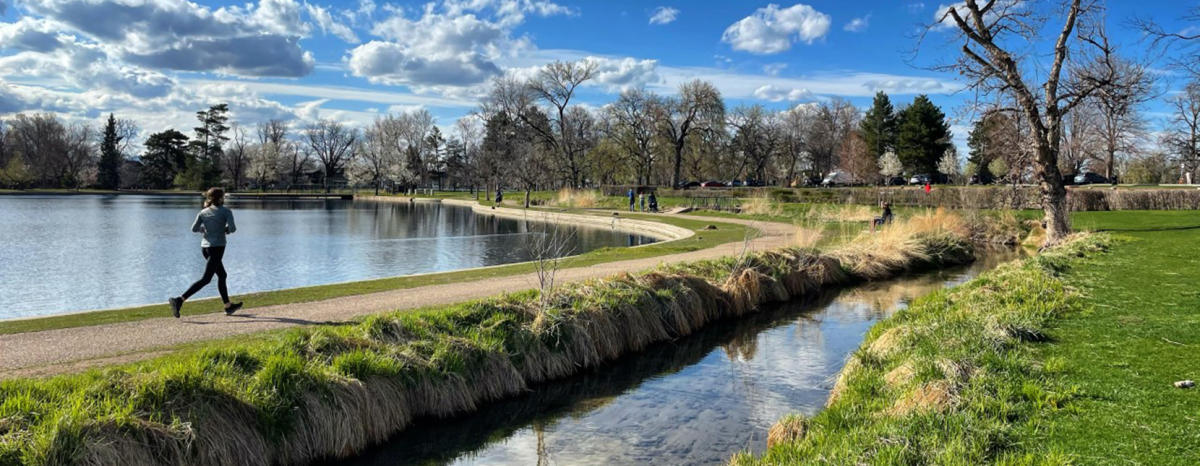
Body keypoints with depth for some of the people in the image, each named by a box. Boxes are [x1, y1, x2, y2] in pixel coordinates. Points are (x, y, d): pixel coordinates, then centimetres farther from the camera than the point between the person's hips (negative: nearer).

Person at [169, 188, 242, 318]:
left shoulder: (203, 212, 6)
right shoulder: (226, 211, -7)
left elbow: (194, 228, 2)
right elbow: (232, 228, -16)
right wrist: (226, 229, 6)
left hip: (205, 247, 7)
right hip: (217, 247, -7)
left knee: (222, 275, 18)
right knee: (206, 279, -6)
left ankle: (228, 306, 24)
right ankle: (179, 300, -18)